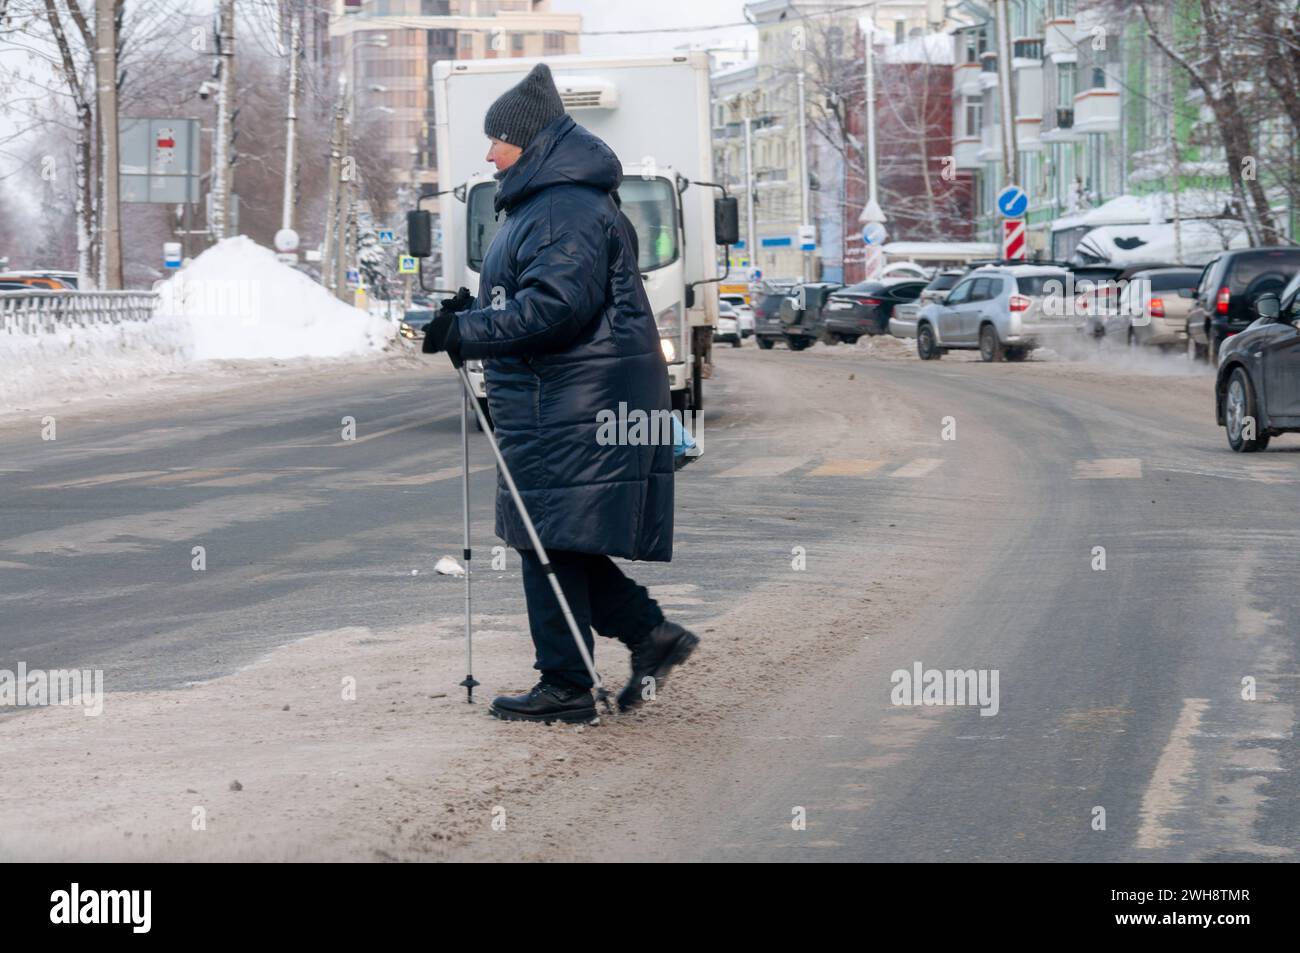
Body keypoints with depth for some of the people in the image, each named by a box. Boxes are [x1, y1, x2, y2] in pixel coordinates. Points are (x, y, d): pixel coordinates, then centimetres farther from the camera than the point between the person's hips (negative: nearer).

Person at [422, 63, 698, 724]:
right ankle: (651, 634, 18)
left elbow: (555, 306, -25)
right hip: (555, 403, 11)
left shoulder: (571, 211, -16)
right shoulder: (538, 203, 19)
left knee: (551, 542, -6)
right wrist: (472, 313, 11)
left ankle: (566, 687, 0)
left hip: (573, 411, -11)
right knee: (553, 540, 12)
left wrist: (465, 332, -21)